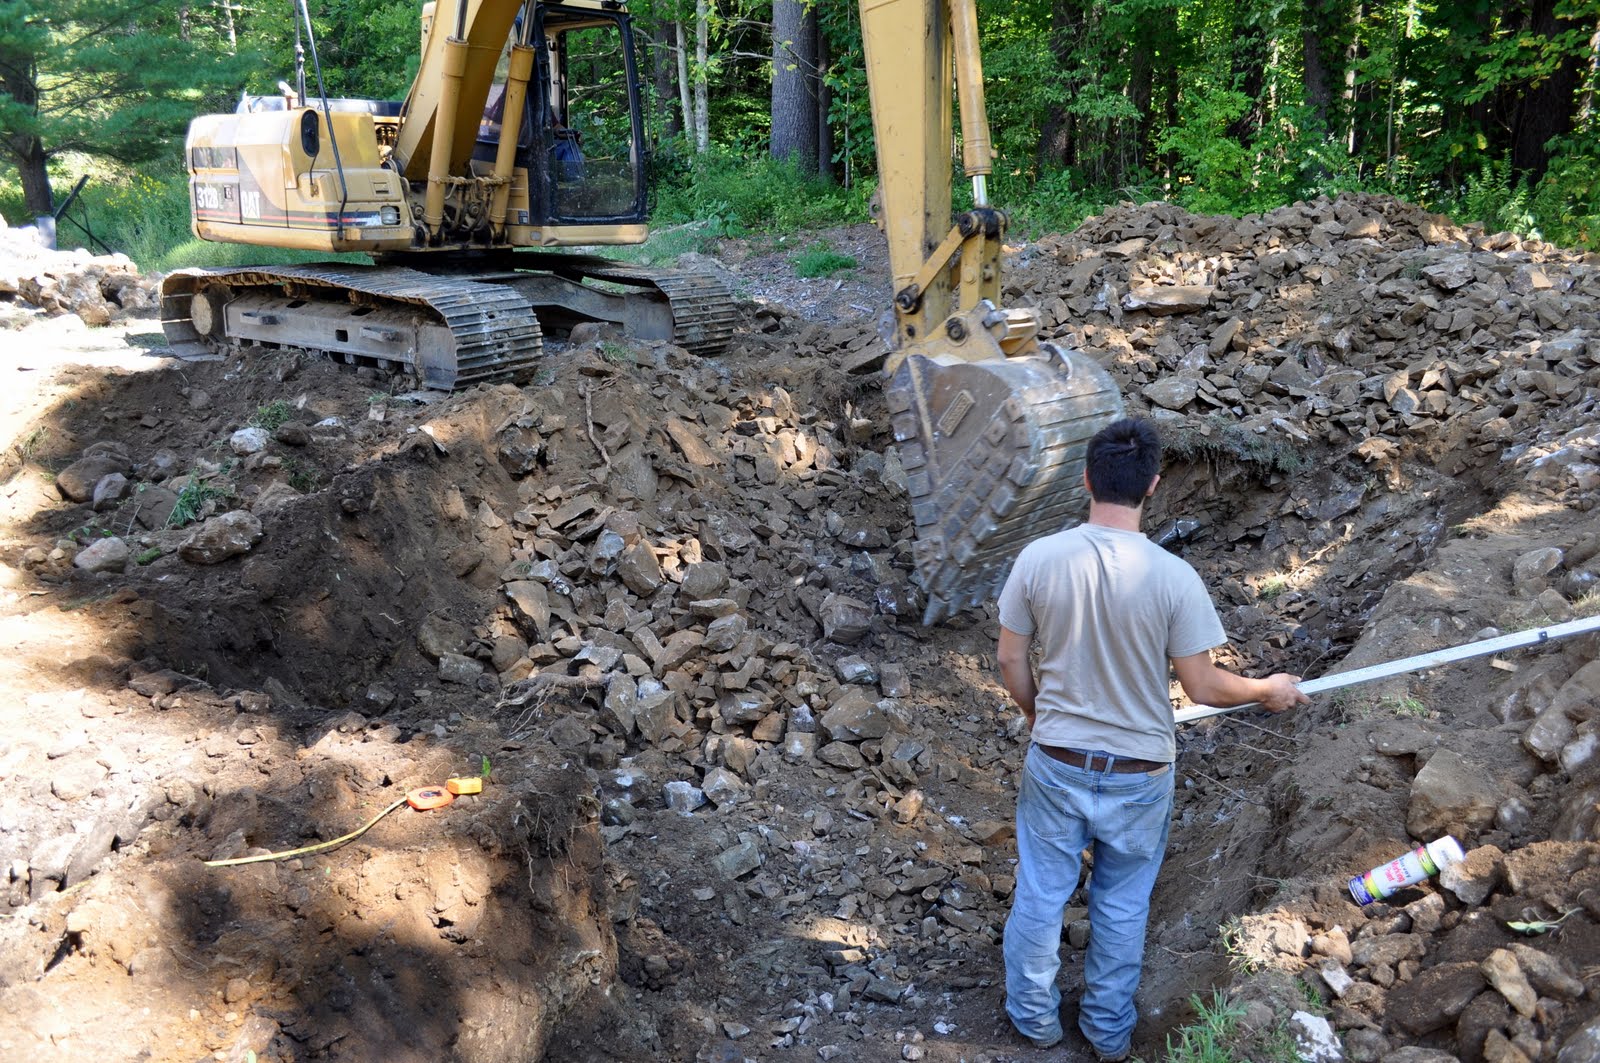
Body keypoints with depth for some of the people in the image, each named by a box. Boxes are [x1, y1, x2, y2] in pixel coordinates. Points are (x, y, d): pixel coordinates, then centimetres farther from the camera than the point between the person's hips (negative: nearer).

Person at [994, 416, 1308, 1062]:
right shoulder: (1173, 577, -21)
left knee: (1041, 894, 20)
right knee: (1122, 907, 21)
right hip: (1138, 774, -1)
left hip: (1056, 763, 1)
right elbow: (1202, 687, -12)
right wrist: (1268, 690, 8)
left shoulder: (1038, 559, -16)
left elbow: (1011, 662, -6)